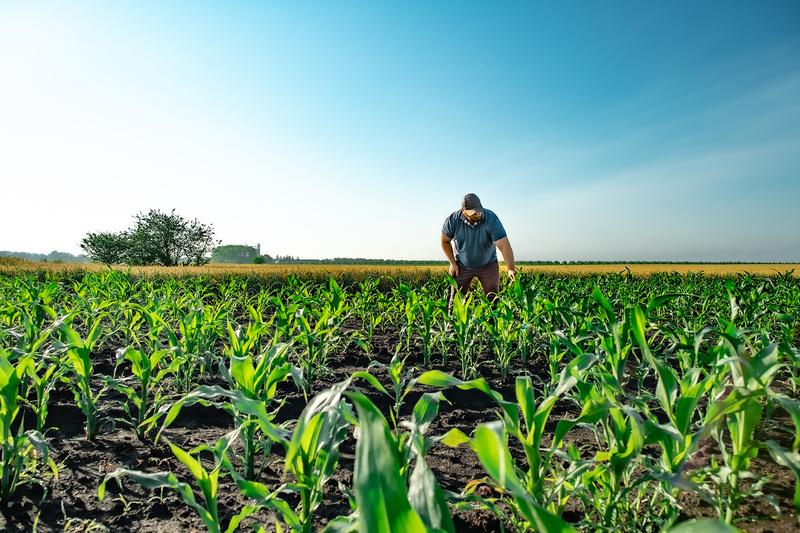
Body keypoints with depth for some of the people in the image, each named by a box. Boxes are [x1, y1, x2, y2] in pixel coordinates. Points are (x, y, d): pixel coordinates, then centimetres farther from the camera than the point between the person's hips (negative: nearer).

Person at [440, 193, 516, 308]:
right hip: (462, 266, 1)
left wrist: (511, 269, -45)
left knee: (493, 298, -8)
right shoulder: (453, 220, -21)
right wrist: (453, 263, -5)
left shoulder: (491, 219, -27)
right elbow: (445, 242, -2)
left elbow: (504, 246, -33)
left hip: (488, 264, -1)